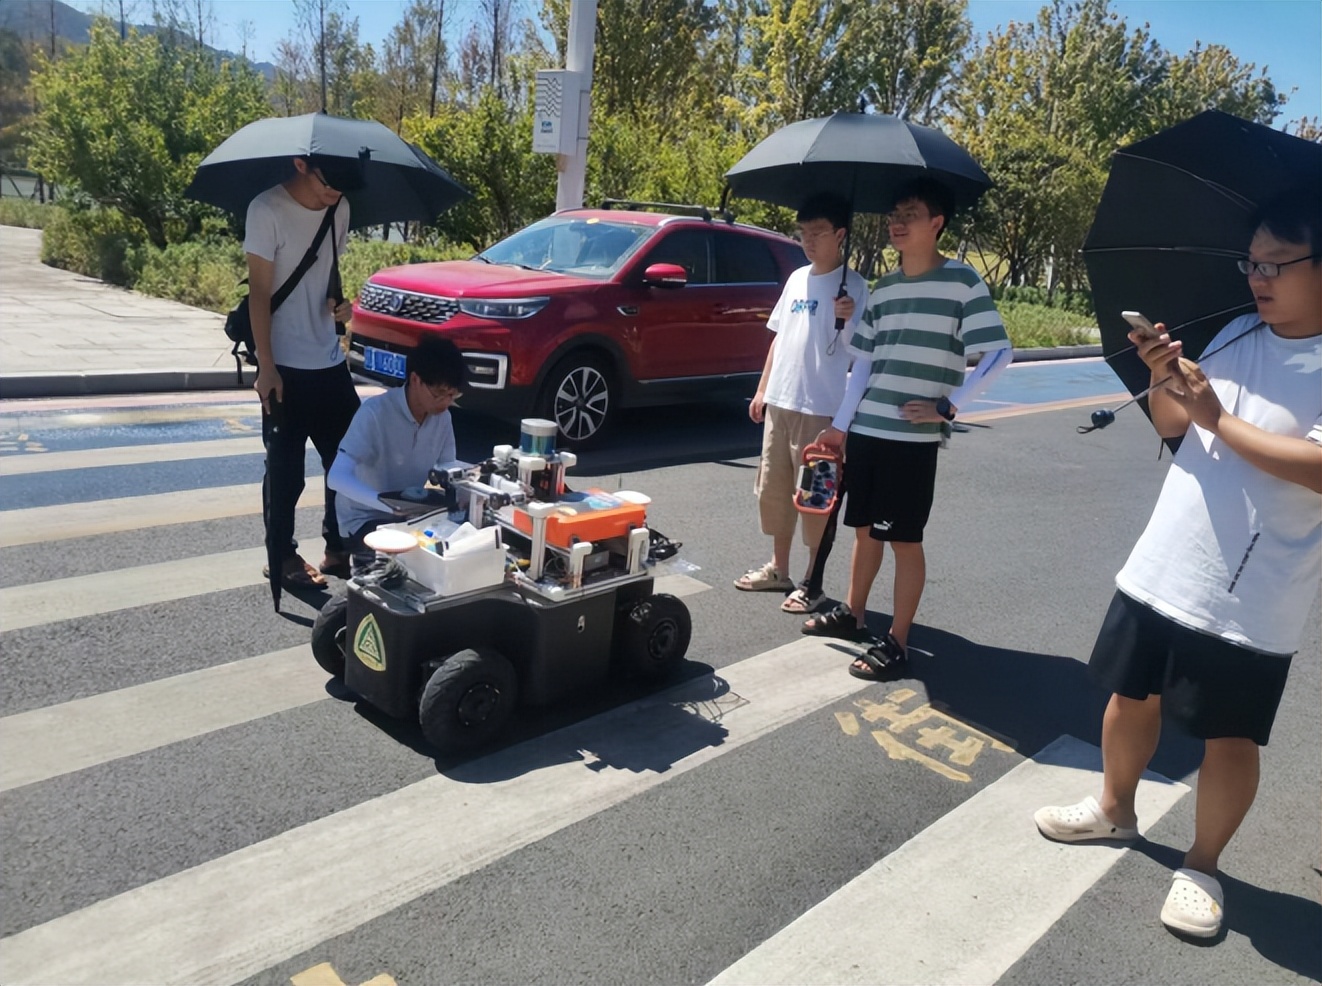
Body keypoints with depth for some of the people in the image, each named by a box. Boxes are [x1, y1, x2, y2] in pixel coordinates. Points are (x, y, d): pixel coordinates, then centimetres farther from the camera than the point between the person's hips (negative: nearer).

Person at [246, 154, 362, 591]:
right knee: (285, 465, 4)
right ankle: (283, 556, 20)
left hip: (330, 361, 6)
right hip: (286, 366, -6)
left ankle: (340, 548, 25)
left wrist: (339, 302, -3)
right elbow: (259, 292, -13)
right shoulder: (267, 210, -13)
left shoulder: (339, 209, 6)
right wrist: (266, 367, -16)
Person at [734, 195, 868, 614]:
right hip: (779, 402, 7)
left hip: (819, 407, -7)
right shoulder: (797, 278, 12)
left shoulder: (852, 284, -8)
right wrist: (763, 388, 15)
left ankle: (813, 582, 11)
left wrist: (848, 319, -34)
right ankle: (778, 568, 28)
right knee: (774, 489, 14)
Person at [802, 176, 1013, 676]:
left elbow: (999, 353, -11)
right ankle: (853, 613, 33)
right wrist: (840, 425, 11)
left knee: (905, 539, 1)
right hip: (864, 430, 6)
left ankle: (896, 641, 12)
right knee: (865, 527, 17)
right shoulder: (883, 288, 11)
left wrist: (948, 406, -14)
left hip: (913, 437, -6)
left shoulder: (961, 280, -7)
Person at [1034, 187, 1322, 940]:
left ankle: (1203, 867, 29)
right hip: (1160, 570, 6)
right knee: (1132, 695, 17)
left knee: (1229, 737, 8)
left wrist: (1219, 418, -21)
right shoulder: (1238, 335, 6)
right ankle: (1114, 809, 40)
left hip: (1252, 603, -5)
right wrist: (1163, 381, -9)